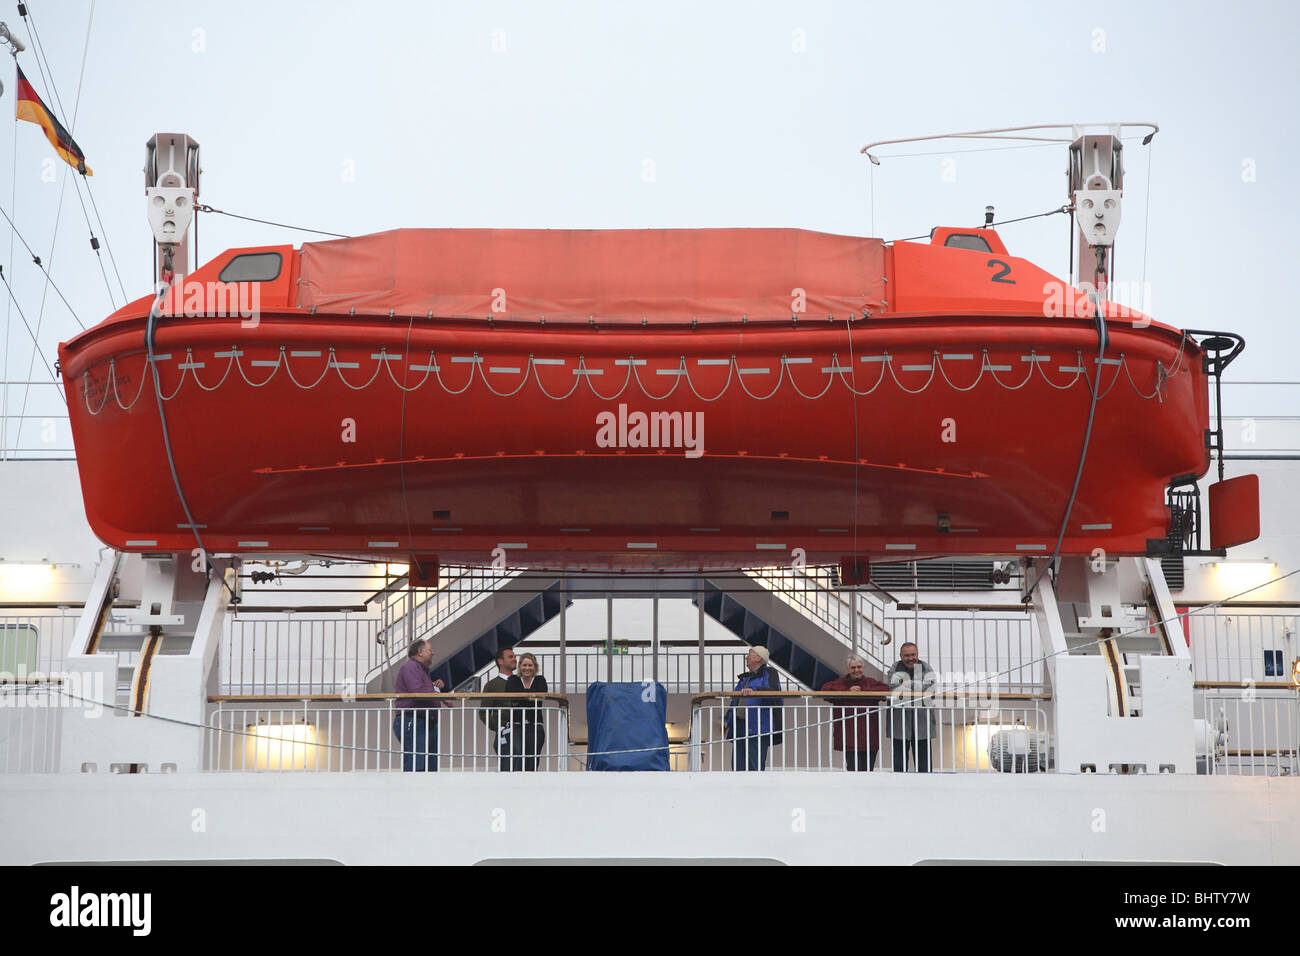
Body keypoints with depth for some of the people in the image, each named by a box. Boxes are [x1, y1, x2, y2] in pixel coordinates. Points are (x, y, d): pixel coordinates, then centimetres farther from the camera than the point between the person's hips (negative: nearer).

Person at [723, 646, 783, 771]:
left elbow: (774, 690, -16)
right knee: (738, 764, 2)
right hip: (740, 726, 8)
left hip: (758, 727, -8)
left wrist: (754, 691, -30)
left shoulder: (769, 673, 3)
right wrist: (726, 720, 14)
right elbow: (734, 701, 27)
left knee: (755, 766, -13)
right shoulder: (744, 678, 26)